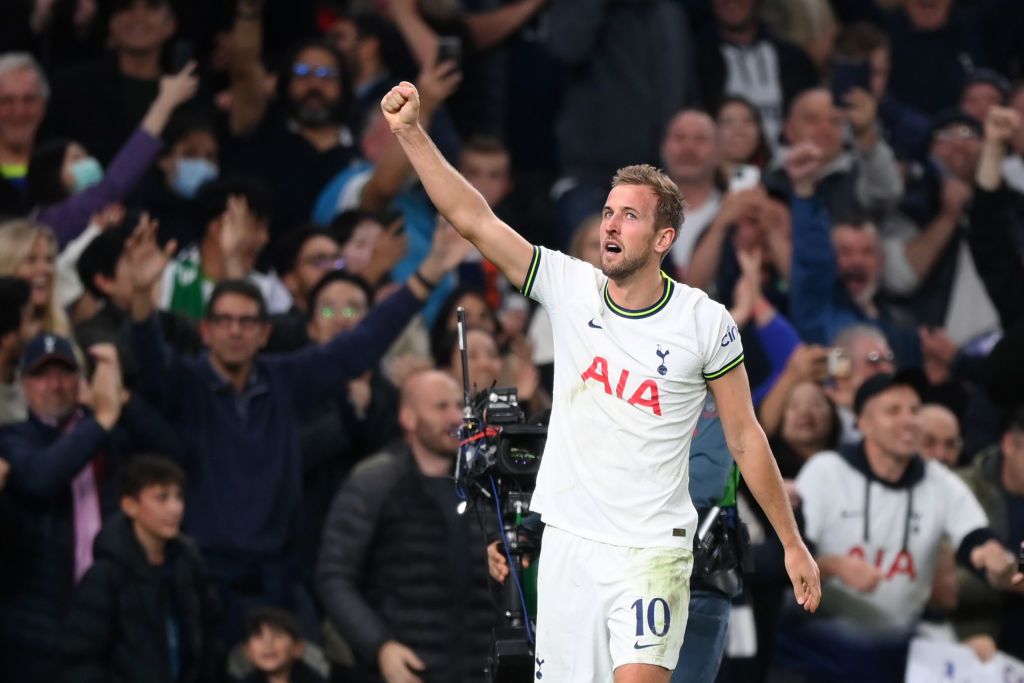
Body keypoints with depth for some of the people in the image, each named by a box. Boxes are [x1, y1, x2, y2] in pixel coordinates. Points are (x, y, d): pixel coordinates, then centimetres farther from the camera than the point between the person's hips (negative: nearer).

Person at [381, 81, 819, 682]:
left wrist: (793, 543, 5)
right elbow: (474, 219, -5)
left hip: (652, 551, -3)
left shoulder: (705, 322, -5)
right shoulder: (569, 286, 1)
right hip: (567, 540, 3)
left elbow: (746, 439, 3)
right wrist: (411, 132, -15)